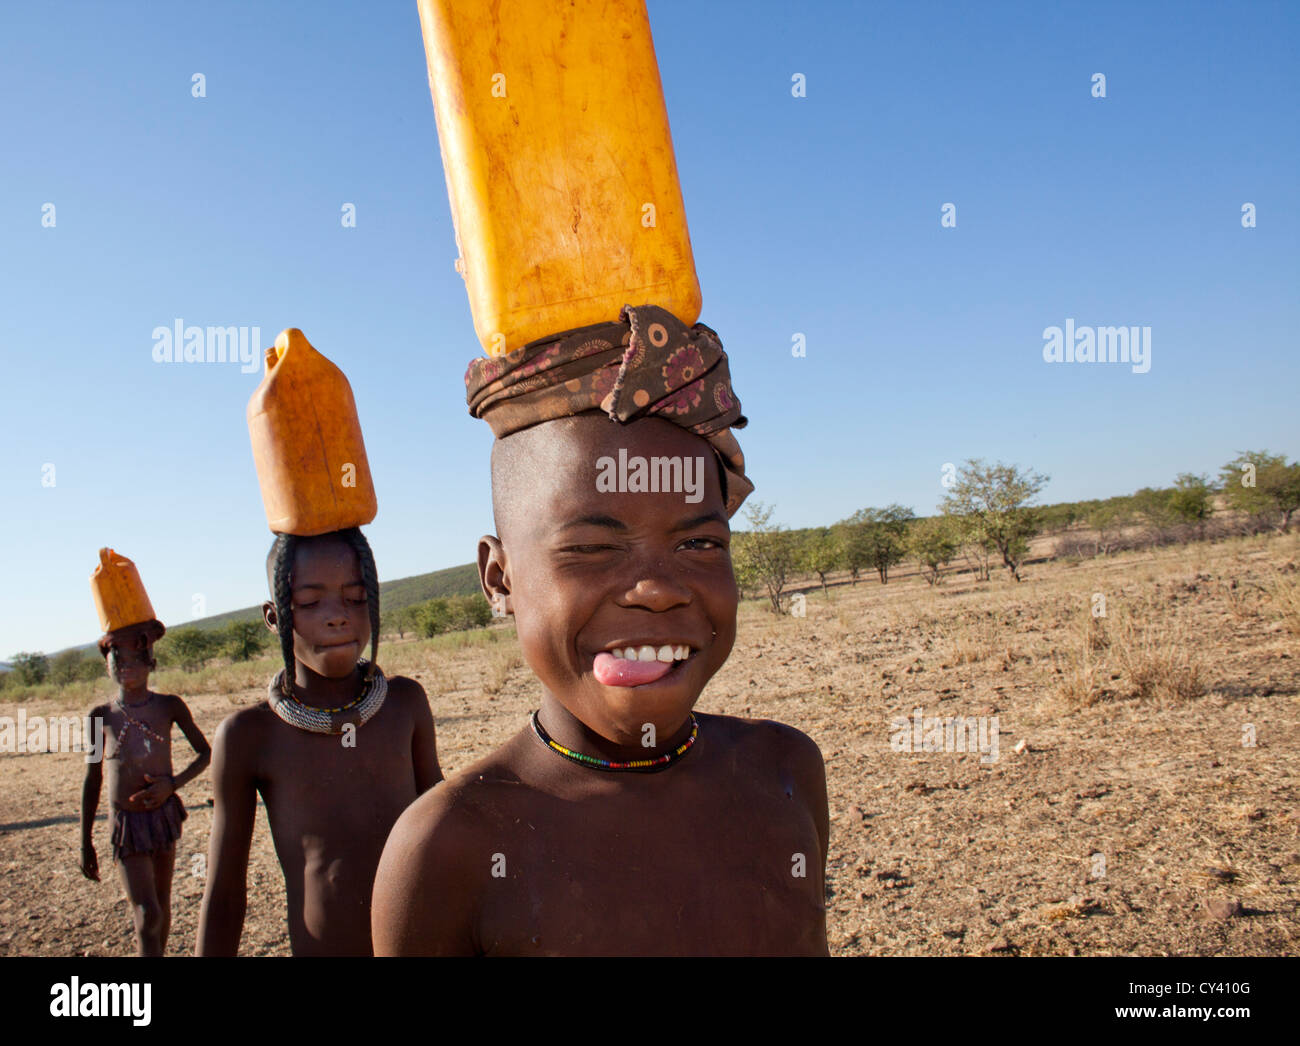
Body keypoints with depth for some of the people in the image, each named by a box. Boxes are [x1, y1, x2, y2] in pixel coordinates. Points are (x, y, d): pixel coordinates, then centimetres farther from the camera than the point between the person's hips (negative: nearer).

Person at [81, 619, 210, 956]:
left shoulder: (169, 706, -5)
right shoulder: (102, 717, -5)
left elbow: (204, 752, 5)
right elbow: (92, 781, 4)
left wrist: (173, 784, -13)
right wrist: (86, 844, 7)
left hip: (164, 814, 2)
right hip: (126, 824, -2)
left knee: (161, 905, 15)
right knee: (147, 915, -10)